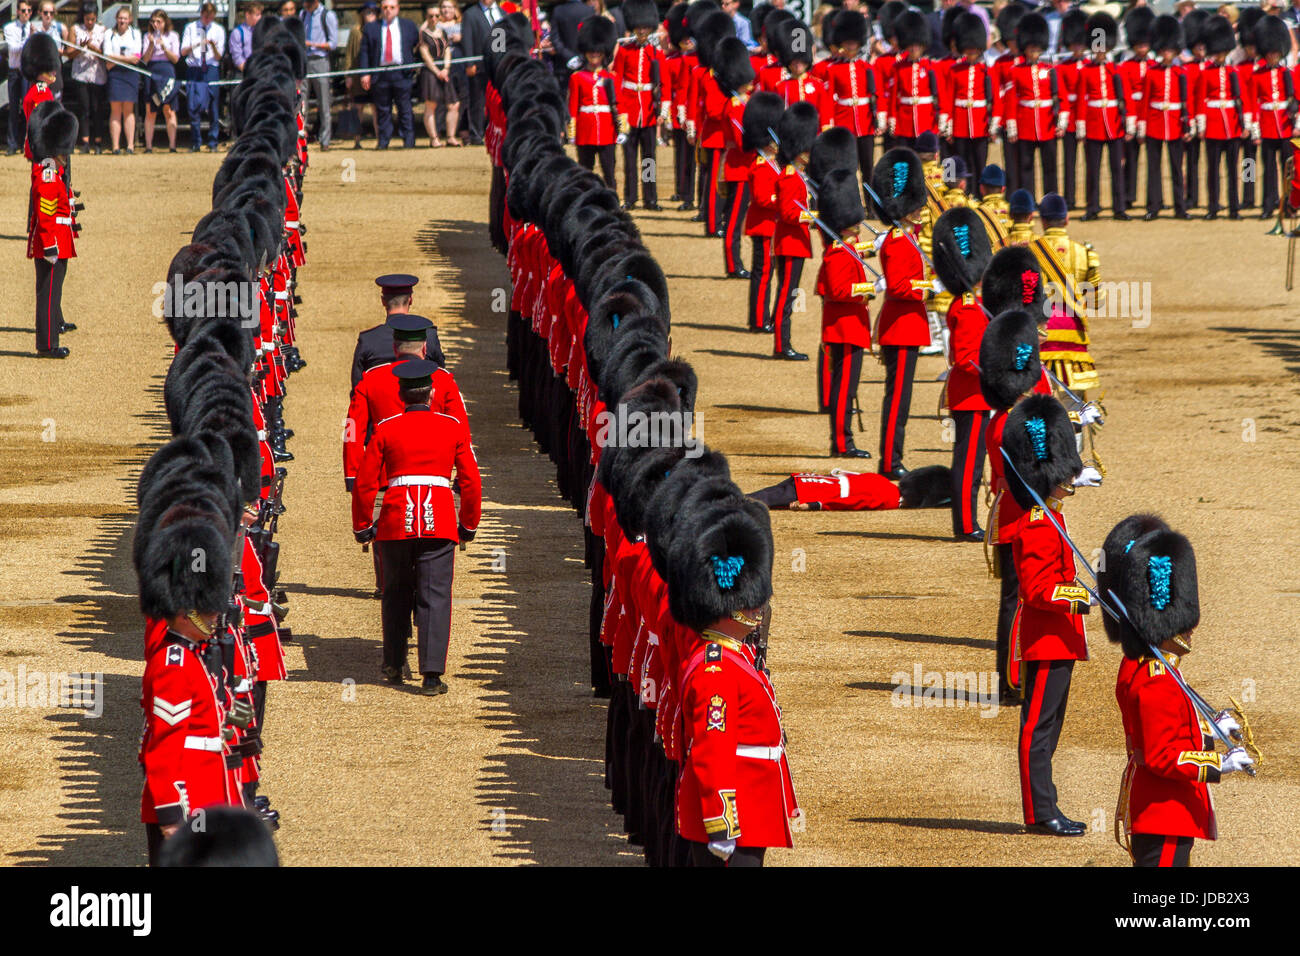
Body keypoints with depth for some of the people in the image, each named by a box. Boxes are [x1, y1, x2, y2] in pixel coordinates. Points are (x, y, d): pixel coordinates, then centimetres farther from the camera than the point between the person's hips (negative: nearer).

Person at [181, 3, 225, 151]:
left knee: (213, 109, -1)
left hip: (211, 70, 0)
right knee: (194, 106, -7)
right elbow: (183, 51, 1)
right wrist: (195, 45, -19)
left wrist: (213, 45, -17)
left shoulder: (219, 30, 8)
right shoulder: (191, 28, 8)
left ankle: (212, 143, 6)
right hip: (194, 70, 0)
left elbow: (218, 57, 4)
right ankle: (195, 143, -1)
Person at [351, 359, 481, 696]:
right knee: (435, 596, 0)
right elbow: (471, 481, 6)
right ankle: (432, 674, -9)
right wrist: (469, 525, 18)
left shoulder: (386, 430, 2)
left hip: (395, 522, 1)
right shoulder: (453, 427, 4)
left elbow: (364, 484, 3)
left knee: (397, 593, 18)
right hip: (439, 522, -1)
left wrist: (362, 527, 15)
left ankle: (394, 665, 27)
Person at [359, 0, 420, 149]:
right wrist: (365, 73, -3)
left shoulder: (408, 26, 12)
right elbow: (364, 52, 6)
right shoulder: (370, 28, 10)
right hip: (380, 74, 0)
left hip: (402, 73, 0)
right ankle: (383, 141, 8)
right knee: (383, 110, 3)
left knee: (405, 109, -2)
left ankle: (409, 141, 1)